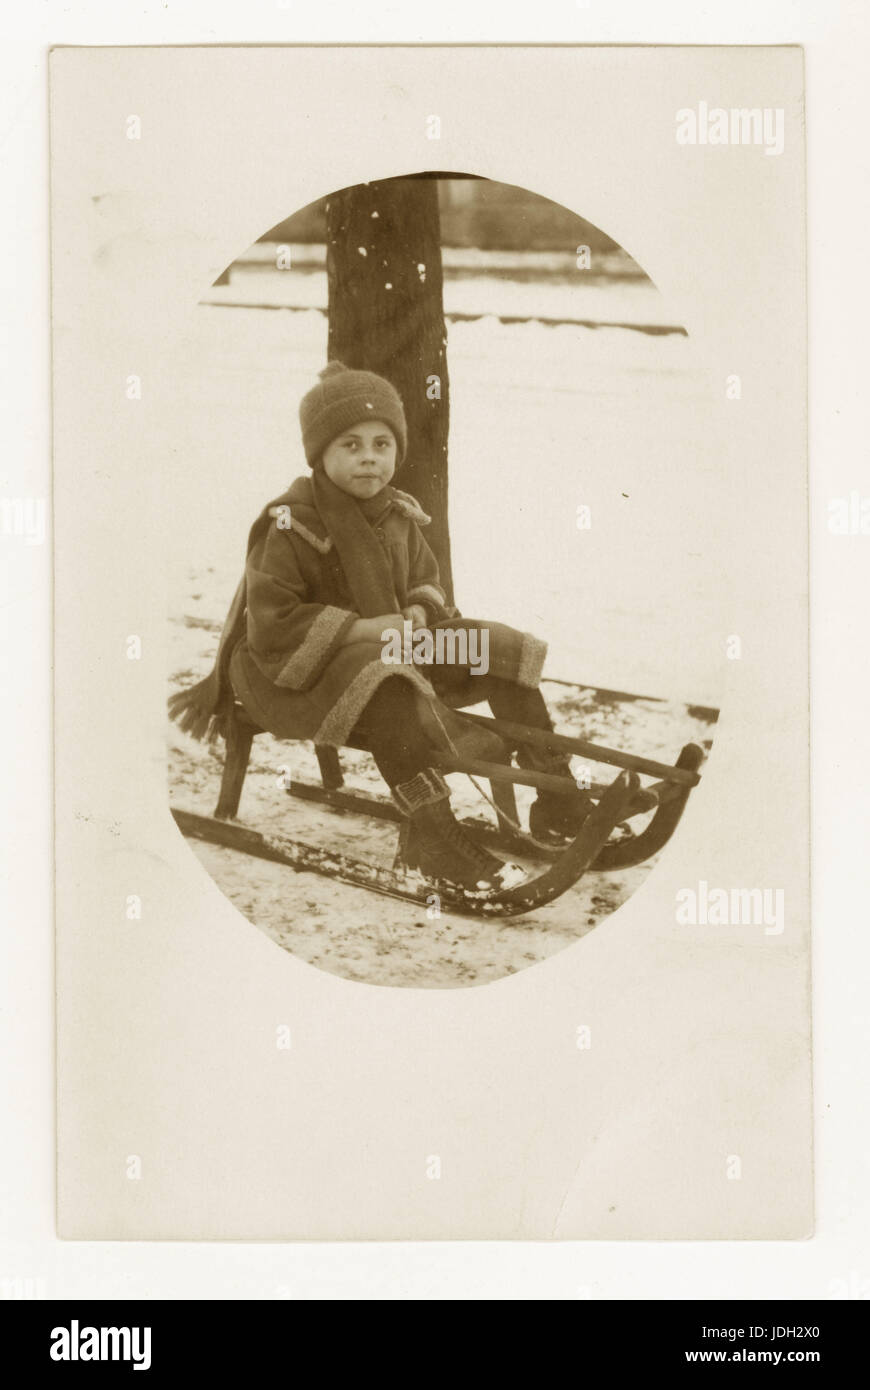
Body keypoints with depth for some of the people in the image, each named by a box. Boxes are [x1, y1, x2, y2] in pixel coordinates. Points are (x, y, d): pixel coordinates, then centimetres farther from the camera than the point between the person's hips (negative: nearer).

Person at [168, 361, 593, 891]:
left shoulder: (400, 519, 5)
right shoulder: (291, 528, -17)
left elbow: (427, 585, 20)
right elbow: (270, 626, -24)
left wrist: (419, 613, -7)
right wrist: (365, 628, -28)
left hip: (390, 647, 8)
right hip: (298, 670, -7)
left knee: (500, 650, -6)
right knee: (386, 687, -41)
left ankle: (558, 801, -2)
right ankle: (432, 831, -39)